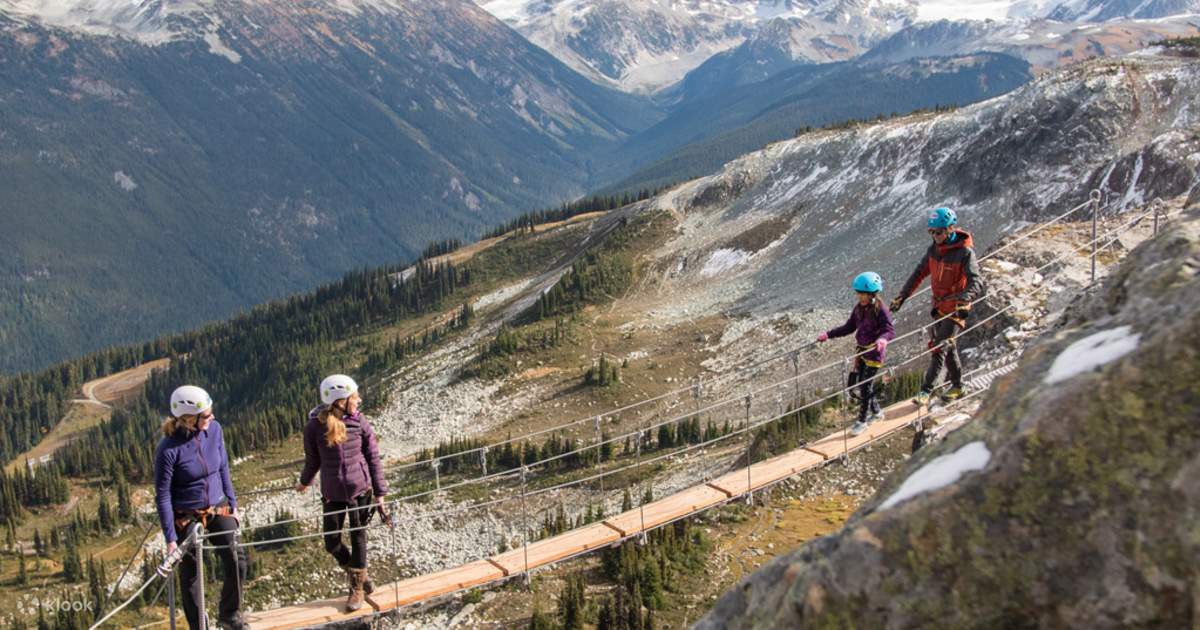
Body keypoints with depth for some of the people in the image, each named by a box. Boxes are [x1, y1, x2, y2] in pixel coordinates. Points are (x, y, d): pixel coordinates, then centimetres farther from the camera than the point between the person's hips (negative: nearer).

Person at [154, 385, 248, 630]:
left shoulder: (214, 429, -9)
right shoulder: (169, 449, -21)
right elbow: (163, 496, -15)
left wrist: (232, 504, 11)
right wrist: (170, 538, -14)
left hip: (218, 509, 4)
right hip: (187, 517, -4)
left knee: (237, 562, -2)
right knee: (191, 575, 8)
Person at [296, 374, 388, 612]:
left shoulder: (360, 423, -9)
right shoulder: (314, 426, -12)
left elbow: (373, 459, -2)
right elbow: (312, 459, 6)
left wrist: (379, 493, 1)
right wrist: (304, 482, 21)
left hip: (360, 489, 0)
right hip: (332, 493, 0)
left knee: (358, 537, 9)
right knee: (332, 543, 5)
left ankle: (358, 588, 26)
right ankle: (360, 577, 31)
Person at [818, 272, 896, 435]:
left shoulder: (881, 310, -18)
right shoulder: (859, 308, 3)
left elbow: (890, 330, -27)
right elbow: (849, 327, 11)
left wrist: (883, 339, -50)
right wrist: (828, 335, 3)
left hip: (875, 353, -7)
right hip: (862, 350, 7)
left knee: (866, 385, -5)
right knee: (860, 383, 11)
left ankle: (862, 420, 8)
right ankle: (876, 411, 32)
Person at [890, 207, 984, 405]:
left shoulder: (965, 252, -20)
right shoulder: (934, 249, 0)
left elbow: (976, 283, -28)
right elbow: (920, 273, 8)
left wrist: (963, 299, -47)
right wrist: (902, 296, 3)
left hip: (956, 308, -7)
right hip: (939, 305, 7)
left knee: (940, 348, -11)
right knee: (949, 348, 16)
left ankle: (926, 390, -8)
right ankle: (957, 387, 30)